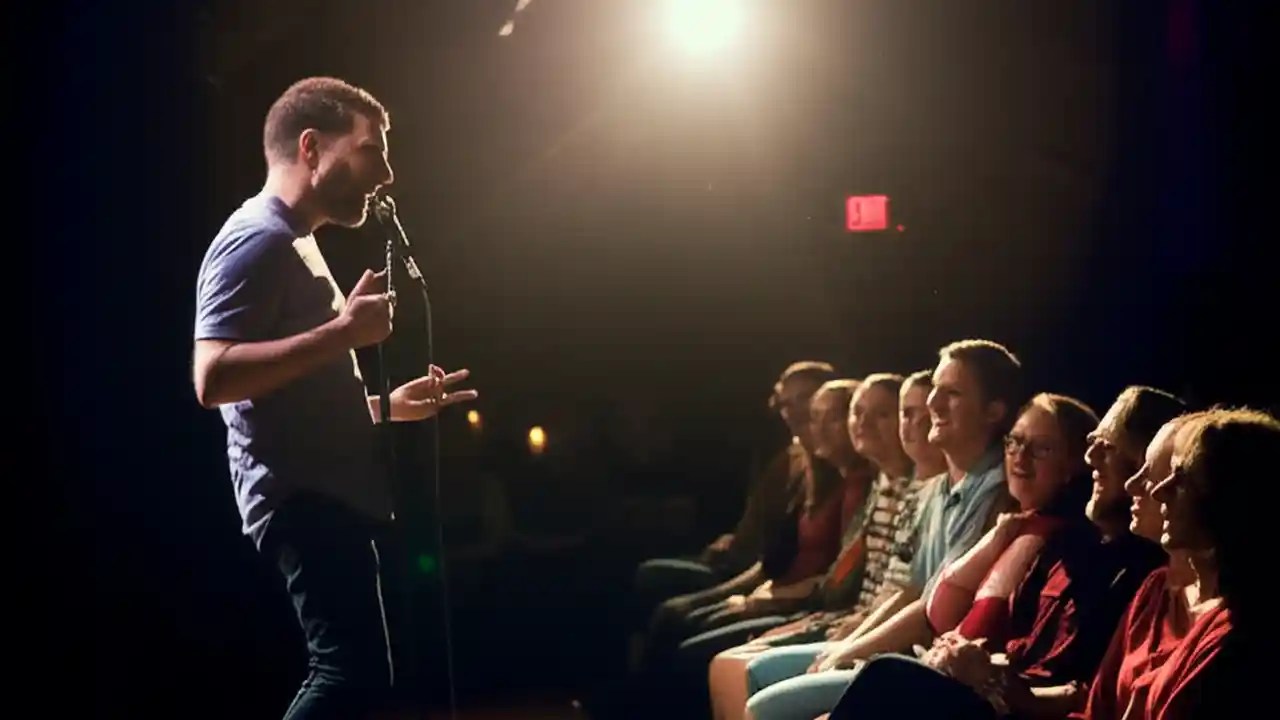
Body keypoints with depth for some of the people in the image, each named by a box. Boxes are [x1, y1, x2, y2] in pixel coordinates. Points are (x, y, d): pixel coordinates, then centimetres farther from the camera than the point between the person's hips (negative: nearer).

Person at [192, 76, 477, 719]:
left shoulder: (291, 244, 24)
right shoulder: (258, 239, -10)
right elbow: (213, 377, -24)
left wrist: (391, 405, 21)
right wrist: (342, 330, -23)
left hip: (327, 498, 11)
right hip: (306, 500, -11)